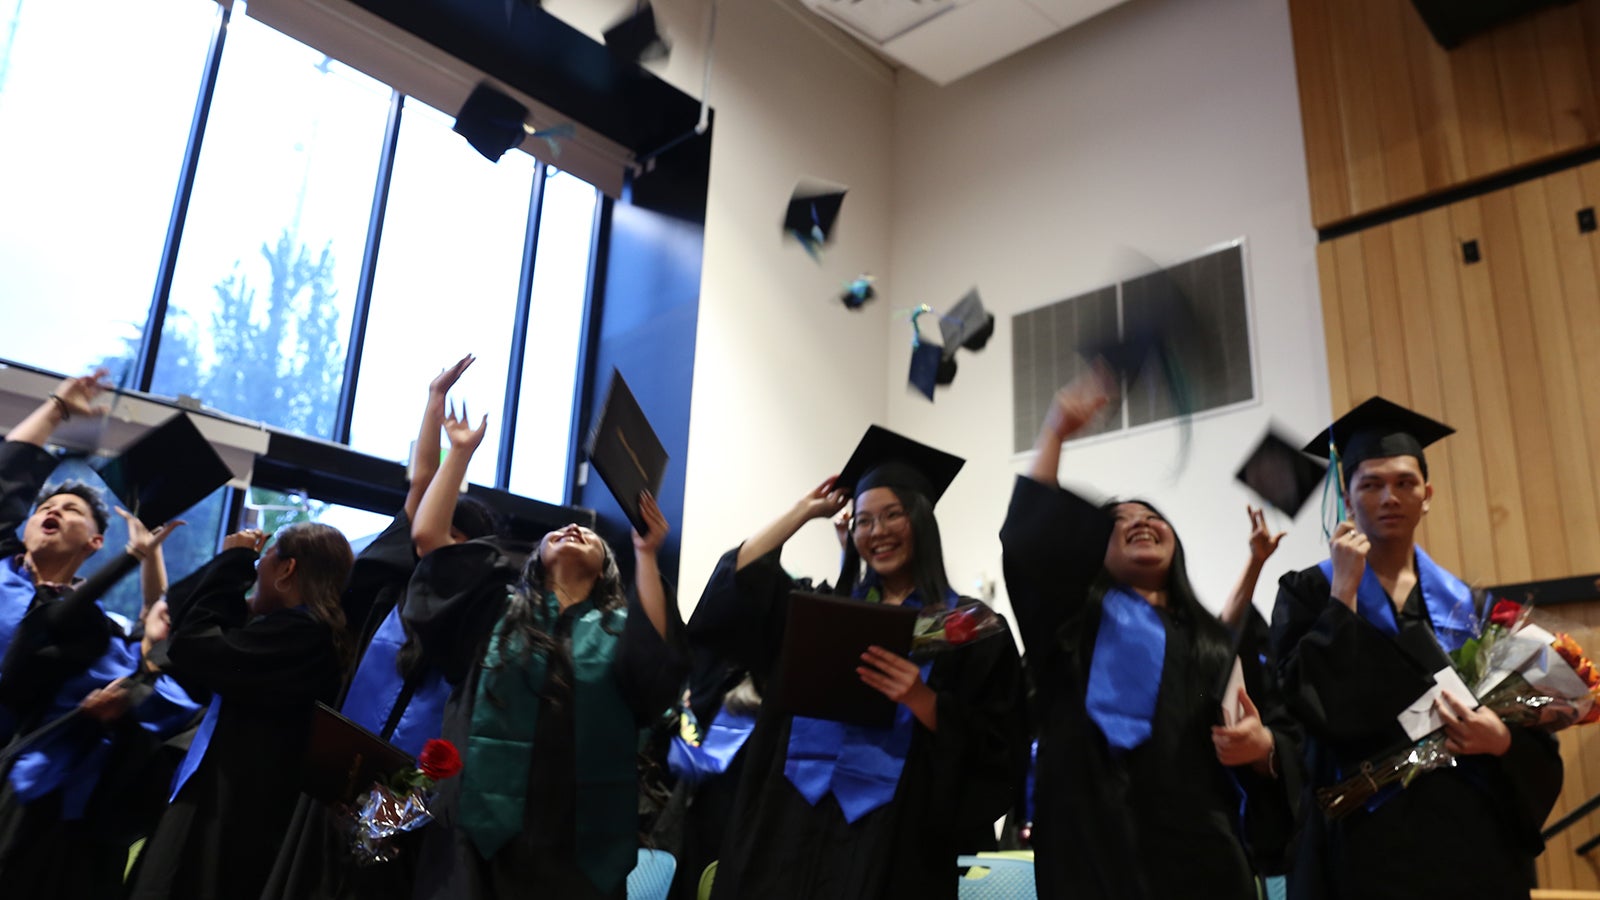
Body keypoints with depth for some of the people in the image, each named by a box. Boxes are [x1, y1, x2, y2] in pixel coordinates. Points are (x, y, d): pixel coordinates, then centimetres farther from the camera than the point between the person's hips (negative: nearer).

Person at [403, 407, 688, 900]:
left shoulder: (620, 627, 11)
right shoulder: (498, 609, 12)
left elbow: (657, 654, -11)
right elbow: (427, 537, 5)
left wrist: (645, 554, -15)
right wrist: (461, 453, 3)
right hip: (487, 829, 0)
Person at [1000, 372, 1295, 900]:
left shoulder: (1218, 641, 18)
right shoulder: (1075, 617, 10)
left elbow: (1279, 737, 14)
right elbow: (1023, 546, -8)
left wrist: (1262, 747, -9)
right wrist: (1054, 434, -7)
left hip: (1202, 852, 3)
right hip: (1095, 849, -3)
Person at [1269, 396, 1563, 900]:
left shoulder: (1464, 602, 9)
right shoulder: (1308, 592, -2)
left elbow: (1519, 719, 9)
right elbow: (1316, 705, -16)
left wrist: (1501, 741, -14)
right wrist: (1344, 590, -15)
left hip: (1474, 829, 4)